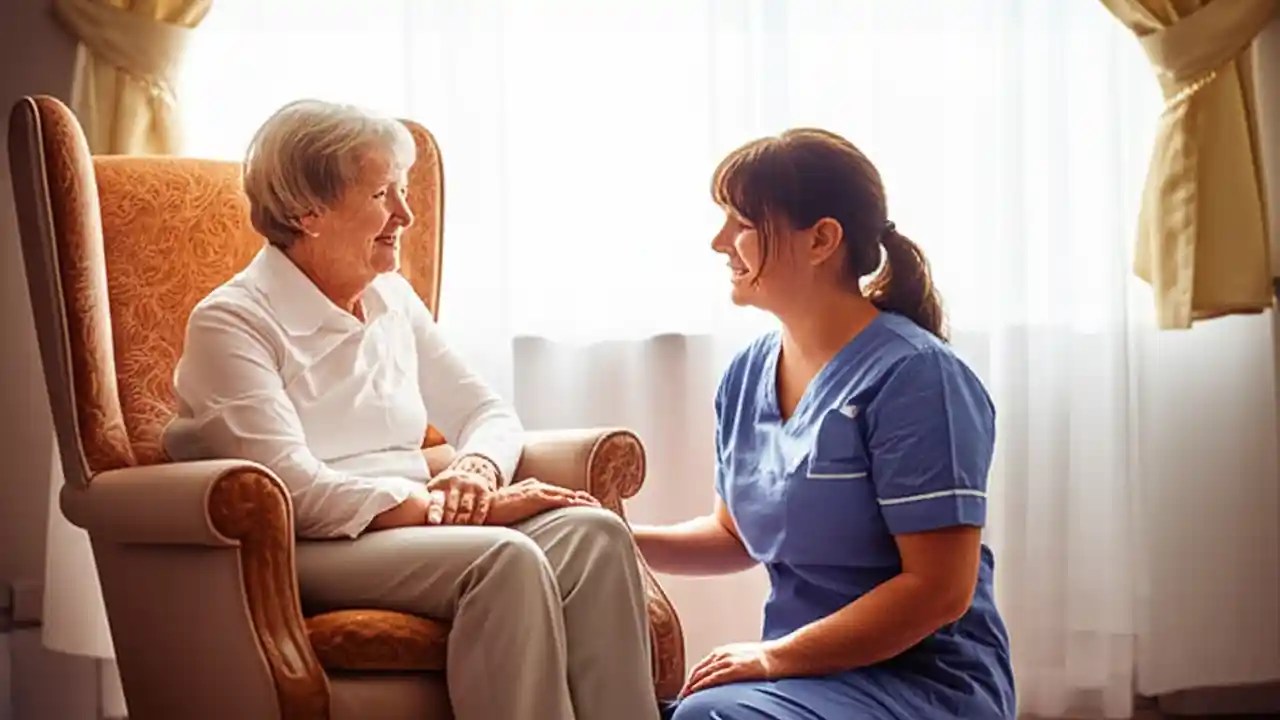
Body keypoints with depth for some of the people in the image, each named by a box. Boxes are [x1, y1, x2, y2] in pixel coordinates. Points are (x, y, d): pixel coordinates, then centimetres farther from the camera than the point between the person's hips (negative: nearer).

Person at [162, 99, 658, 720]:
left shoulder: (392, 301, 16)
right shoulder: (231, 323, -6)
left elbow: (490, 413, 20)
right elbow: (295, 489, -17)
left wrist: (476, 470, -6)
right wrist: (455, 507, -18)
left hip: (415, 525, 7)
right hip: (301, 554, -7)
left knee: (592, 532, -21)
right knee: (505, 558, -33)